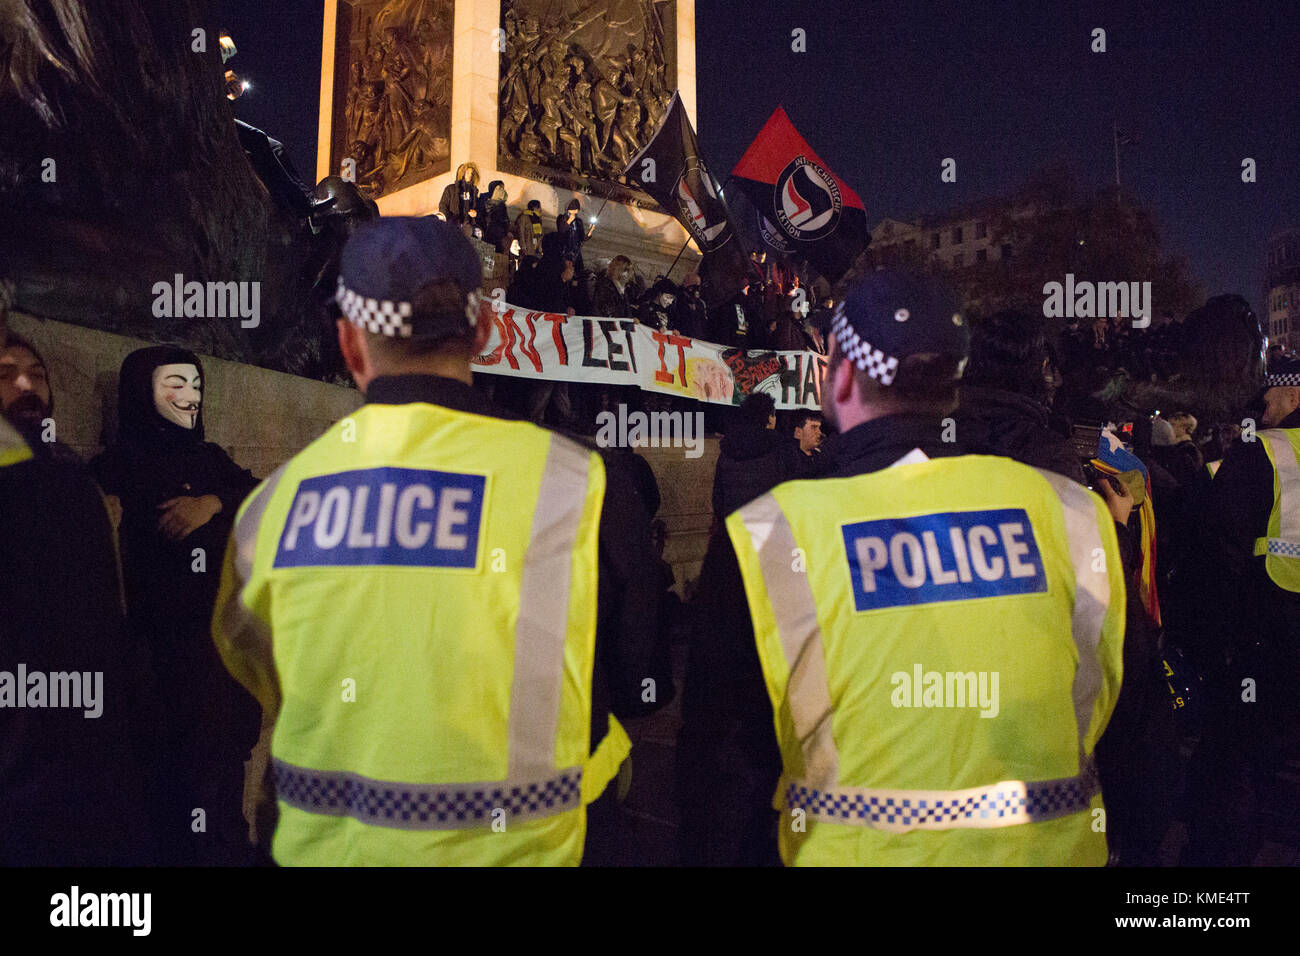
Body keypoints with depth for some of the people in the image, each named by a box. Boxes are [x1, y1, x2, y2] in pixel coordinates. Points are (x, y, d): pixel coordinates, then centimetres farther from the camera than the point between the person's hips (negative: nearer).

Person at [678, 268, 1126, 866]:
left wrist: (713, 848, 9)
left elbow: (727, 757, -8)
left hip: (861, 856, -2)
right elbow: (1093, 707, 4)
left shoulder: (768, 538, -16)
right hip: (1055, 851, 3)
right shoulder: (1071, 513, -8)